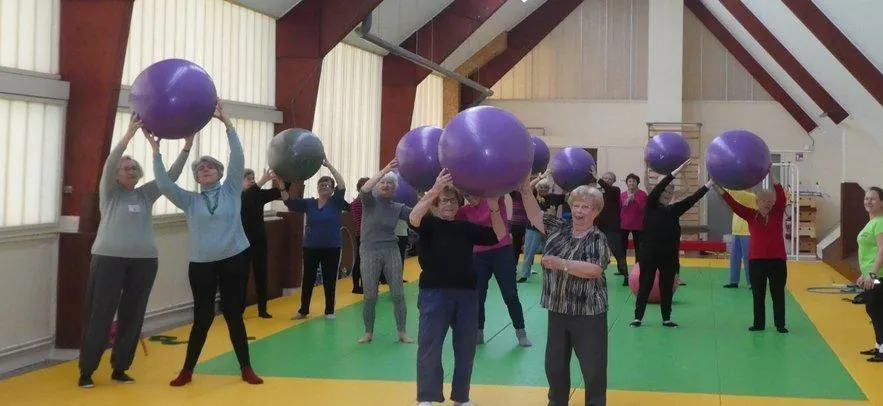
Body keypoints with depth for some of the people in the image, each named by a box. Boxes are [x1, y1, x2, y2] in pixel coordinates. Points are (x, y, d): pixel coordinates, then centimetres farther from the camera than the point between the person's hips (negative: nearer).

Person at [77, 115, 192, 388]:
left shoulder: (146, 194, 12)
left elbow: (170, 175, 5)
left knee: (133, 316, 6)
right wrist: (130, 134, -25)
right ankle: (86, 370, 4)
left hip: (144, 261, 4)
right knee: (100, 315, -3)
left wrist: (186, 147, -7)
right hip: (110, 259, -4)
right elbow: (108, 164, -14)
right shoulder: (109, 193, 3)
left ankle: (120, 368, 16)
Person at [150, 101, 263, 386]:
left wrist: (226, 122, -16)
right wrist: (156, 150, -11)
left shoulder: (231, 191, 4)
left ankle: (246, 368, 17)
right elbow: (164, 185, -5)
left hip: (234, 259, -1)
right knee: (202, 317, 2)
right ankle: (187, 370, 15)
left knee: (234, 315, 5)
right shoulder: (190, 201, 8)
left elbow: (238, 157, -7)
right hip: (202, 264, 1)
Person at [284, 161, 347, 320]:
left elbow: (342, 186, -20)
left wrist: (329, 166, -26)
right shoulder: (309, 203, 4)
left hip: (332, 248, -2)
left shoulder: (336, 202, -4)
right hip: (311, 247, 2)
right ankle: (303, 310, 17)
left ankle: (329, 311, 17)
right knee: (308, 279, 7)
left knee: (329, 280, 5)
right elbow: (289, 201, -3)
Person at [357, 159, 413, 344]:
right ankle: (368, 332, 15)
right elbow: (364, 190, -22)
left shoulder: (398, 208, 7)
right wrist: (384, 170, -28)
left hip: (391, 251, 2)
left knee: (398, 294, -2)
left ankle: (402, 332, 10)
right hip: (369, 252, -2)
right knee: (370, 296, -2)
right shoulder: (370, 201, 0)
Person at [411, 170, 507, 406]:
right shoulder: (430, 223, -2)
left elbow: (499, 235, 4)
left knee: (466, 348, 12)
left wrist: (494, 208, -12)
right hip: (434, 293, -4)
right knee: (429, 347, -1)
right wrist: (434, 190, -35)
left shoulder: (467, 227, 9)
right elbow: (413, 218, -24)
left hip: (466, 293, 4)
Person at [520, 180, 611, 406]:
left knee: (593, 367, 2)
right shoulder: (558, 228, 4)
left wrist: (561, 264, -26)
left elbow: (594, 270, -23)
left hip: (588, 313, -5)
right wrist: (525, 189, -9)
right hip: (557, 310, 5)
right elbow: (534, 214, 4)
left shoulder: (598, 239, -10)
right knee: (554, 364, 16)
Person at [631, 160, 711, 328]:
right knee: (645, 286, 1)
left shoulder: (674, 210, 6)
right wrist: (676, 172, -26)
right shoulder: (651, 206, -5)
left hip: (669, 256, 4)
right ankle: (637, 317, 9)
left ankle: (666, 318, 19)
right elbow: (657, 189, -18)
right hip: (649, 254, -4)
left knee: (667, 288, 9)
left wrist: (709, 184, -9)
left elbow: (692, 199, 0)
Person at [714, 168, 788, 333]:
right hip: (756, 261, 1)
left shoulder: (777, 214, 1)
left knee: (778, 294, 6)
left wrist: (770, 174, -19)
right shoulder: (751, 215, 2)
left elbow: (781, 196, -13)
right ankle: (759, 324, 20)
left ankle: (780, 325, 14)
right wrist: (718, 187, -12)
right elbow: (733, 204, -4)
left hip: (777, 260, -1)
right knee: (758, 295, 9)